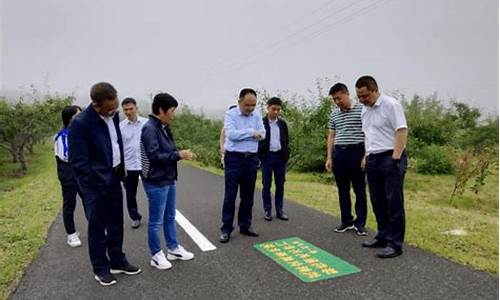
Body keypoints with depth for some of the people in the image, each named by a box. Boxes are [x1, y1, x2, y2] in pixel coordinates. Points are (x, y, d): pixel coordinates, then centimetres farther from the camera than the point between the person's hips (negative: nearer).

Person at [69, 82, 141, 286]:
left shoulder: (113, 115, 0)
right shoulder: (80, 123, -21)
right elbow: (78, 162, -19)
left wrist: (121, 169, 11)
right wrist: (94, 187, -17)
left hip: (113, 178, 7)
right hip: (96, 183, -7)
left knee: (116, 223, 17)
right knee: (97, 227, 9)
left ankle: (117, 262, 33)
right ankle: (101, 269, 26)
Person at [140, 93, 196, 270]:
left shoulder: (163, 128, 10)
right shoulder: (149, 128, -18)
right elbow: (154, 156, -24)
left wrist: (180, 154, 1)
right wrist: (179, 155, -20)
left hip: (168, 180, 9)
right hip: (156, 182, -9)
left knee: (170, 217, 19)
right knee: (156, 221, 5)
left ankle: (173, 249, 33)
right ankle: (156, 255, 20)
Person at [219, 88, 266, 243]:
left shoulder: (257, 115, 7)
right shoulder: (230, 114, -6)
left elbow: (262, 134, -2)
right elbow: (231, 134, -20)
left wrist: (241, 134, -13)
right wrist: (251, 132, -12)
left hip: (251, 159, 4)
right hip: (234, 159, -4)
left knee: (248, 196, 12)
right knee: (230, 196, 0)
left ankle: (245, 225, 24)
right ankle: (226, 229, 9)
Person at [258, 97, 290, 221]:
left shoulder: (282, 123, 9)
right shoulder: (261, 123, -3)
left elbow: (286, 140, 14)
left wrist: (287, 155, 4)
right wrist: (259, 157, -8)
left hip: (280, 156, 4)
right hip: (267, 156, -4)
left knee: (280, 185, 8)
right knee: (266, 185, 3)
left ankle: (279, 210, 17)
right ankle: (267, 210, 13)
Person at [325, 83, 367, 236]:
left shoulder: (361, 109, -3)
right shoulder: (334, 114, 12)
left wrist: (366, 155, -11)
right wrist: (329, 157, 9)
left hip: (356, 151, -5)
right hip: (338, 153, 5)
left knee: (359, 189, 3)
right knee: (342, 189, 10)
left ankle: (360, 223, 13)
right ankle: (346, 221, 21)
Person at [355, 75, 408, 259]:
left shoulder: (391, 105, -10)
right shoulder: (365, 110, 14)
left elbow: (401, 131, -16)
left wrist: (396, 158, -21)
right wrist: (366, 157, 16)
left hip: (390, 158, -8)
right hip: (373, 159, 8)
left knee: (394, 203, -2)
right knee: (378, 202, 13)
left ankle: (395, 244, 5)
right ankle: (383, 236, 26)